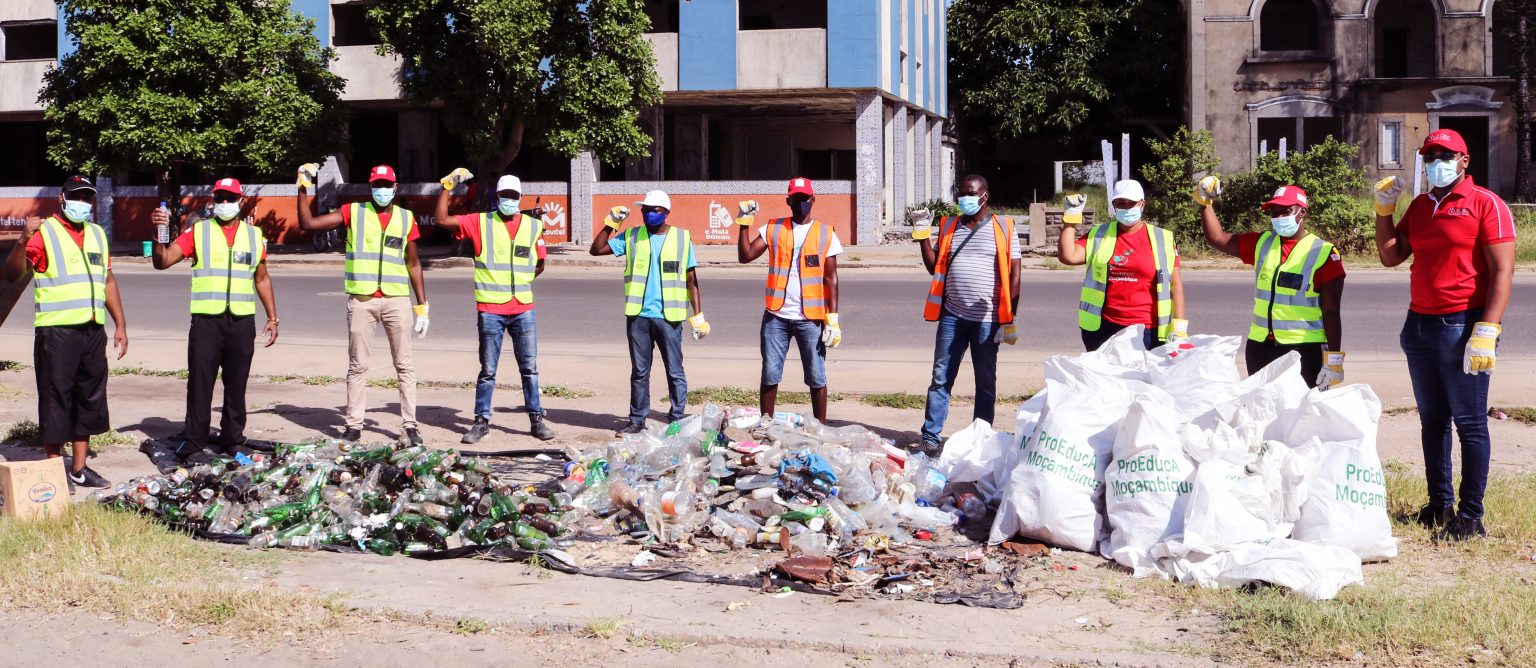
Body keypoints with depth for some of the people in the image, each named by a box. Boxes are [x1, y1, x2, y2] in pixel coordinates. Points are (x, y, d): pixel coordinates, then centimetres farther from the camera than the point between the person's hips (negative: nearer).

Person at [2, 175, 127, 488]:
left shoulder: (97, 234, 15)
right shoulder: (43, 232, -5)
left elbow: (108, 281, 20)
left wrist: (121, 324, 16)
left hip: (93, 330, 7)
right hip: (56, 331, -6)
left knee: (90, 398, 11)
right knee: (56, 399, -1)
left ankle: (79, 468, 20)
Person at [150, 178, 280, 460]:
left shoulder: (254, 235, 12)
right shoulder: (198, 231, 4)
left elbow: (262, 279, 18)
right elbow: (163, 261, -3)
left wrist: (272, 317, 14)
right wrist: (159, 233, -20)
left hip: (242, 321, 3)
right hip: (206, 320, -2)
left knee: (236, 384, 9)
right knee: (200, 383, -3)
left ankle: (232, 440, 19)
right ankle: (193, 444, 2)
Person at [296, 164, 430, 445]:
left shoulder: (406, 218, 9)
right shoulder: (354, 212, 5)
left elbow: (413, 263, 13)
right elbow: (308, 224, 2)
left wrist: (422, 306, 10)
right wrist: (304, 187, -4)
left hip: (396, 299, 1)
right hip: (361, 300, -1)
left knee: (404, 364, 1)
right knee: (357, 365, 5)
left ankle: (410, 425, 7)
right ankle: (354, 425, 12)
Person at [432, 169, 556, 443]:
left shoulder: (534, 226, 8)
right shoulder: (480, 222, 2)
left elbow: (539, 264, 16)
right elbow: (442, 219, -4)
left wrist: (519, 281, 5)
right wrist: (448, 186, -8)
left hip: (524, 309, 2)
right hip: (490, 310, -2)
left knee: (529, 367, 7)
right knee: (488, 369, 4)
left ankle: (536, 420, 14)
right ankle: (482, 421, 12)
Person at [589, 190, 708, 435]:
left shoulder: (682, 238, 3)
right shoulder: (631, 236, 7)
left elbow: (691, 280, 6)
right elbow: (596, 249, 6)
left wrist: (698, 316, 2)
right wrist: (611, 223, -2)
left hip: (669, 316, -2)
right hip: (638, 315, 2)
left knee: (675, 372, 2)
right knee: (639, 371, 9)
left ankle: (677, 421, 9)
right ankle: (637, 420, 17)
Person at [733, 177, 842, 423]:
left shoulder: (825, 234, 4)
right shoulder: (773, 229, 7)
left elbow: (831, 279, 2)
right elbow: (745, 256, 1)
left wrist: (833, 319, -5)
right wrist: (744, 223, -7)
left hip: (811, 318, -1)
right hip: (776, 316, 1)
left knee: (816, 377, 3)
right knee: (770, 375, 5)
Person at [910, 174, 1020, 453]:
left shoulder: (1003, 227, 0)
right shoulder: (948, 226, 11)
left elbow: (1014, 273, -2)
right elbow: (935, 267, 12)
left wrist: (1010, 319, -6)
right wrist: (923, 239, -4)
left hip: (987, 319, -2)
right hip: (952, 315, 2)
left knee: (986, 382, 8)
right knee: (941, 378, 2)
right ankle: (930, 436, 6)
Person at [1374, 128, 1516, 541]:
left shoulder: (1485, 205, -6)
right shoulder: (1419, 206, 15)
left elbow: (1502, 271, -12)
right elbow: (1391, 256, 15)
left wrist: (1486, 332, -19)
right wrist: (1383, 210, 4)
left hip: (1462, 326, -7)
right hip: (1419, 324, 7)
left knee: (1470, 423, -4)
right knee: (1432, 420, 11)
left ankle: (1471, 517, -1)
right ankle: (1440, 505, 20)